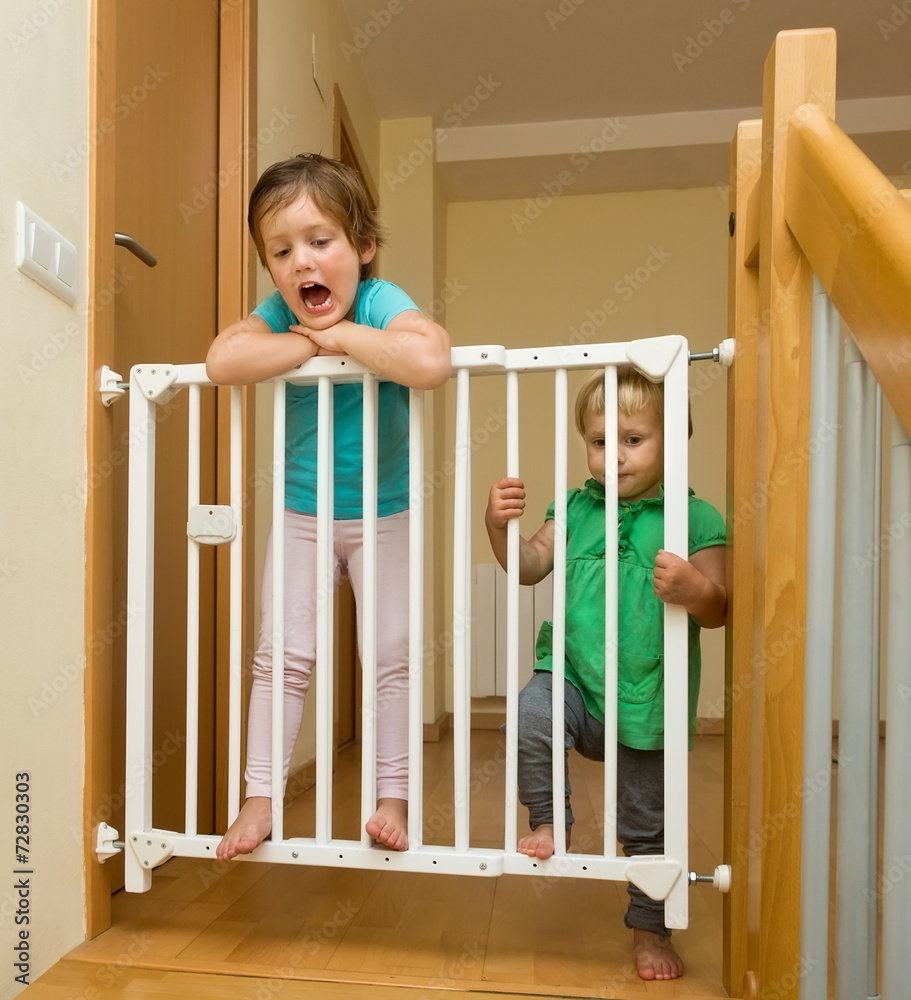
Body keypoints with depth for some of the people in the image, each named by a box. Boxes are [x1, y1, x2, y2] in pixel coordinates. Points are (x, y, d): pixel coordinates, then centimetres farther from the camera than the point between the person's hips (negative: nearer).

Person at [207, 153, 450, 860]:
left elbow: (431, 363, -42)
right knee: (282, 655, 4)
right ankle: (260, 798, 17)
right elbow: (222, 362, -29)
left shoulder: (382, 304, -19)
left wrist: (345, 334, -31)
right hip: (300, 512, 3)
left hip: (383, 514, -2)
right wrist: (316, 340, -27)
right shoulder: (277, 315, -8)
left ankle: (393, 796, 18)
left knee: (391, 655, 2)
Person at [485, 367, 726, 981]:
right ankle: (547, 823, -1)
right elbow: (529, 566, 1)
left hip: (647, 702, -1)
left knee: (648, 826, 12)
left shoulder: (694, 518, -6)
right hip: (574, 677, 2)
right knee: (532, 713, -30)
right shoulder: (577, 509, 3)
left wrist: (696, 591, -29)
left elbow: (718, 612, -6)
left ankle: (651, 929, 40)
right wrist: (501, 528, -17)